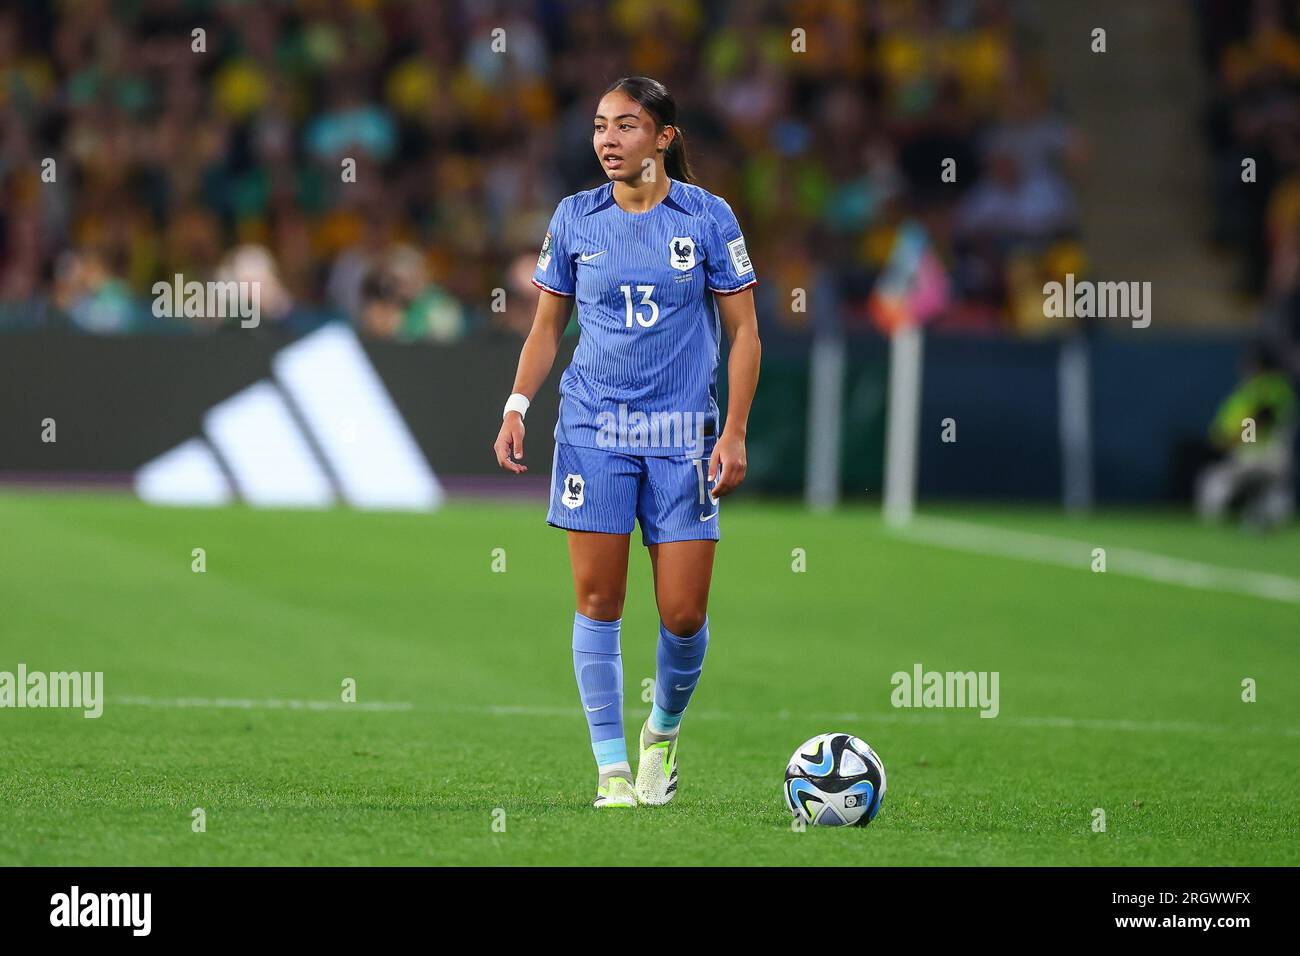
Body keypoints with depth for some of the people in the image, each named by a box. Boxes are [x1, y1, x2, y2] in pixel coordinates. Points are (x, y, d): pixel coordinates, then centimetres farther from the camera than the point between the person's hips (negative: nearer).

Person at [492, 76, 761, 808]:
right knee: (598, 600, -5)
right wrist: (518, 405, -1)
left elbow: (744, 331, 2)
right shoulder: (575, 218, 5)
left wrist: (735, 432, -6)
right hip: (594, 427, 1)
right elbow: (548, 326, 13)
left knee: (684, 613, -4)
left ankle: (663, 733, 25)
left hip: (683, 432, -1)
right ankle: (613, 769, 2)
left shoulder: (708, 217, -1)